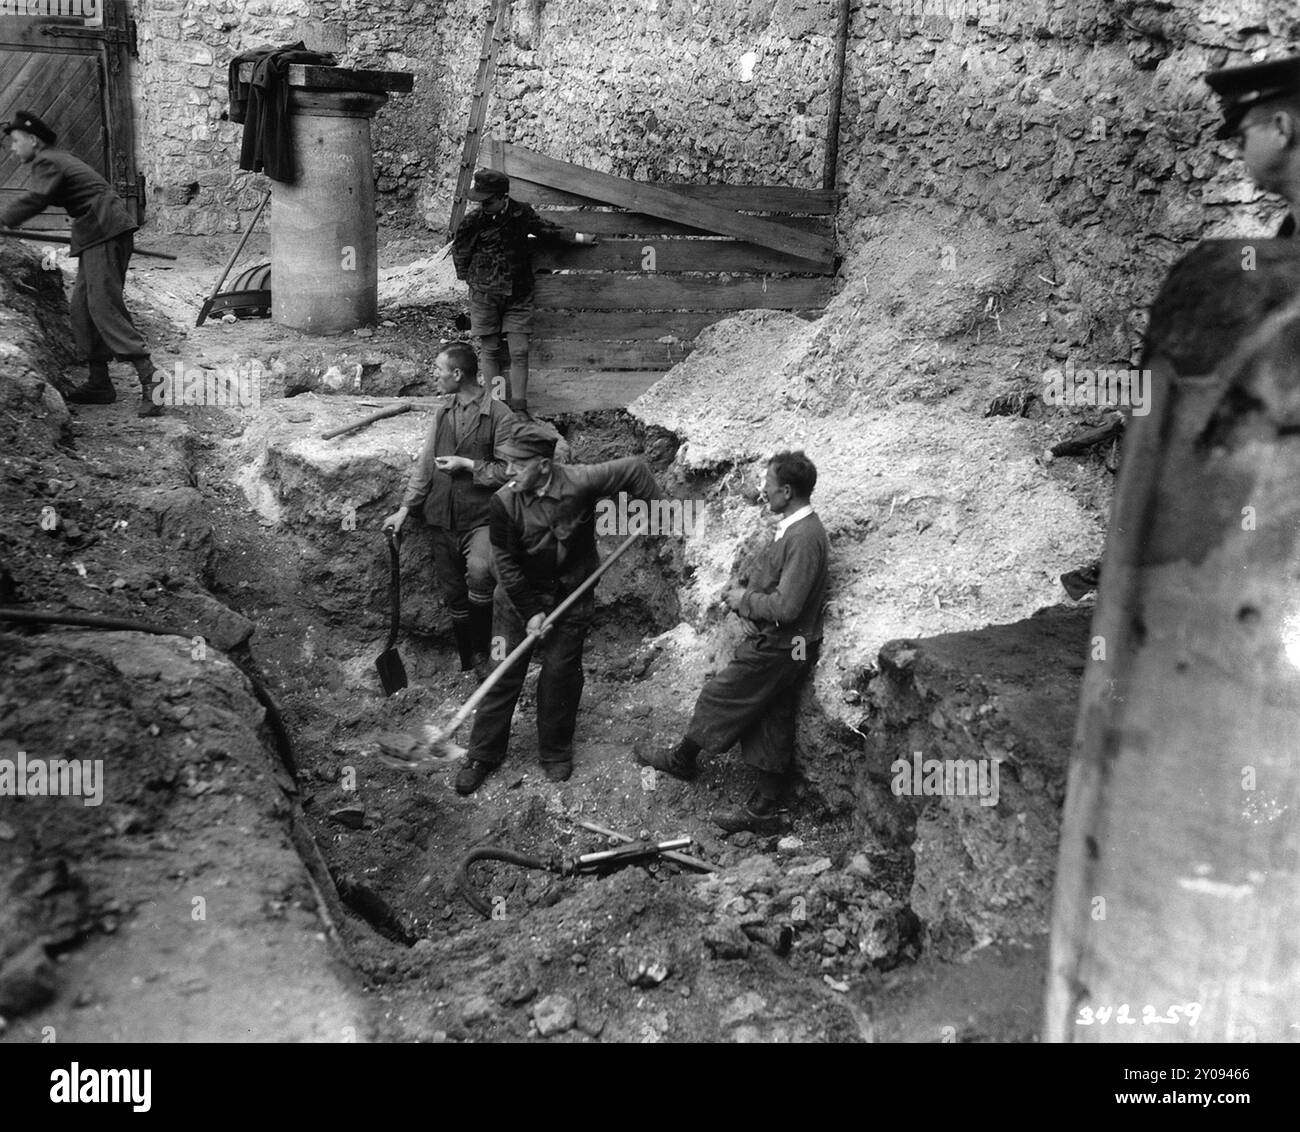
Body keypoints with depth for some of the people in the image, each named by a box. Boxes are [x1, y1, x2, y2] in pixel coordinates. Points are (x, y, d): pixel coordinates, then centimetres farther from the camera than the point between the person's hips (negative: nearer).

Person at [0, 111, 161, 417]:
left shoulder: (47, 163, -7)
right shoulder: (57, 159, 23)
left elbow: (35, 199, -22)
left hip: (104, 234, -10)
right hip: (99, 234, 10)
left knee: (104, 308, -15)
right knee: (81, 307, 11)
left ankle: (151, 382, -23)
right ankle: (99, 384, 13)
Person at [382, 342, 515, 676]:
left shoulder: (499, 415, -8)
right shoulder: (443, 411, 10)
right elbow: (425, 463, 13)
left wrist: (468, 465, -14)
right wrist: (405, 507, 9)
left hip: (481, 517, -6)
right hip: (443, 519, 6)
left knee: (479, 573, -32)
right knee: (454, 596, 11)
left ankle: (483, 653, -11)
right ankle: (468, 668, 27)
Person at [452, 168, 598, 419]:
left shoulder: (523, 213, -4)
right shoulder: (472, 222, -9)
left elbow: (545, 229, 14)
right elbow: (459, 254, 5)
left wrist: (579, 237, 16)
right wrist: (472, 279, 5)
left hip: (518, 293, 1)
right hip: (484, 293, -1)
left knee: (519, 351, -2)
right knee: (489, 349, 3)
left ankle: (519, 407, 3)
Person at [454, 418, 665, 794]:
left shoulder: (581, 483, -23)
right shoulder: (504, 502, -20)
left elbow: (634, 469, -9)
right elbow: (506, 562, -12)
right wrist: (531, 611, -13)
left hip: (572, 597, 0)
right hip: (519, 595, 0)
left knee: (561, 673, 7)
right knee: (505, 673, 4)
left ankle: (556, 752, 28)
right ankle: (483, 755, 19)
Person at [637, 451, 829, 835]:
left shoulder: (804, 539, -25)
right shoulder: (795, 528, 7)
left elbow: (785, 606, -28)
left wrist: (745, 600, -13)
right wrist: (743, 583, 5)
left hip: (776, 649, -9)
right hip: (778, 645, 9)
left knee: (719, 700, 9)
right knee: (771, 727, 14)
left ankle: (682, 760, 32)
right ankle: (764, 810, 23)